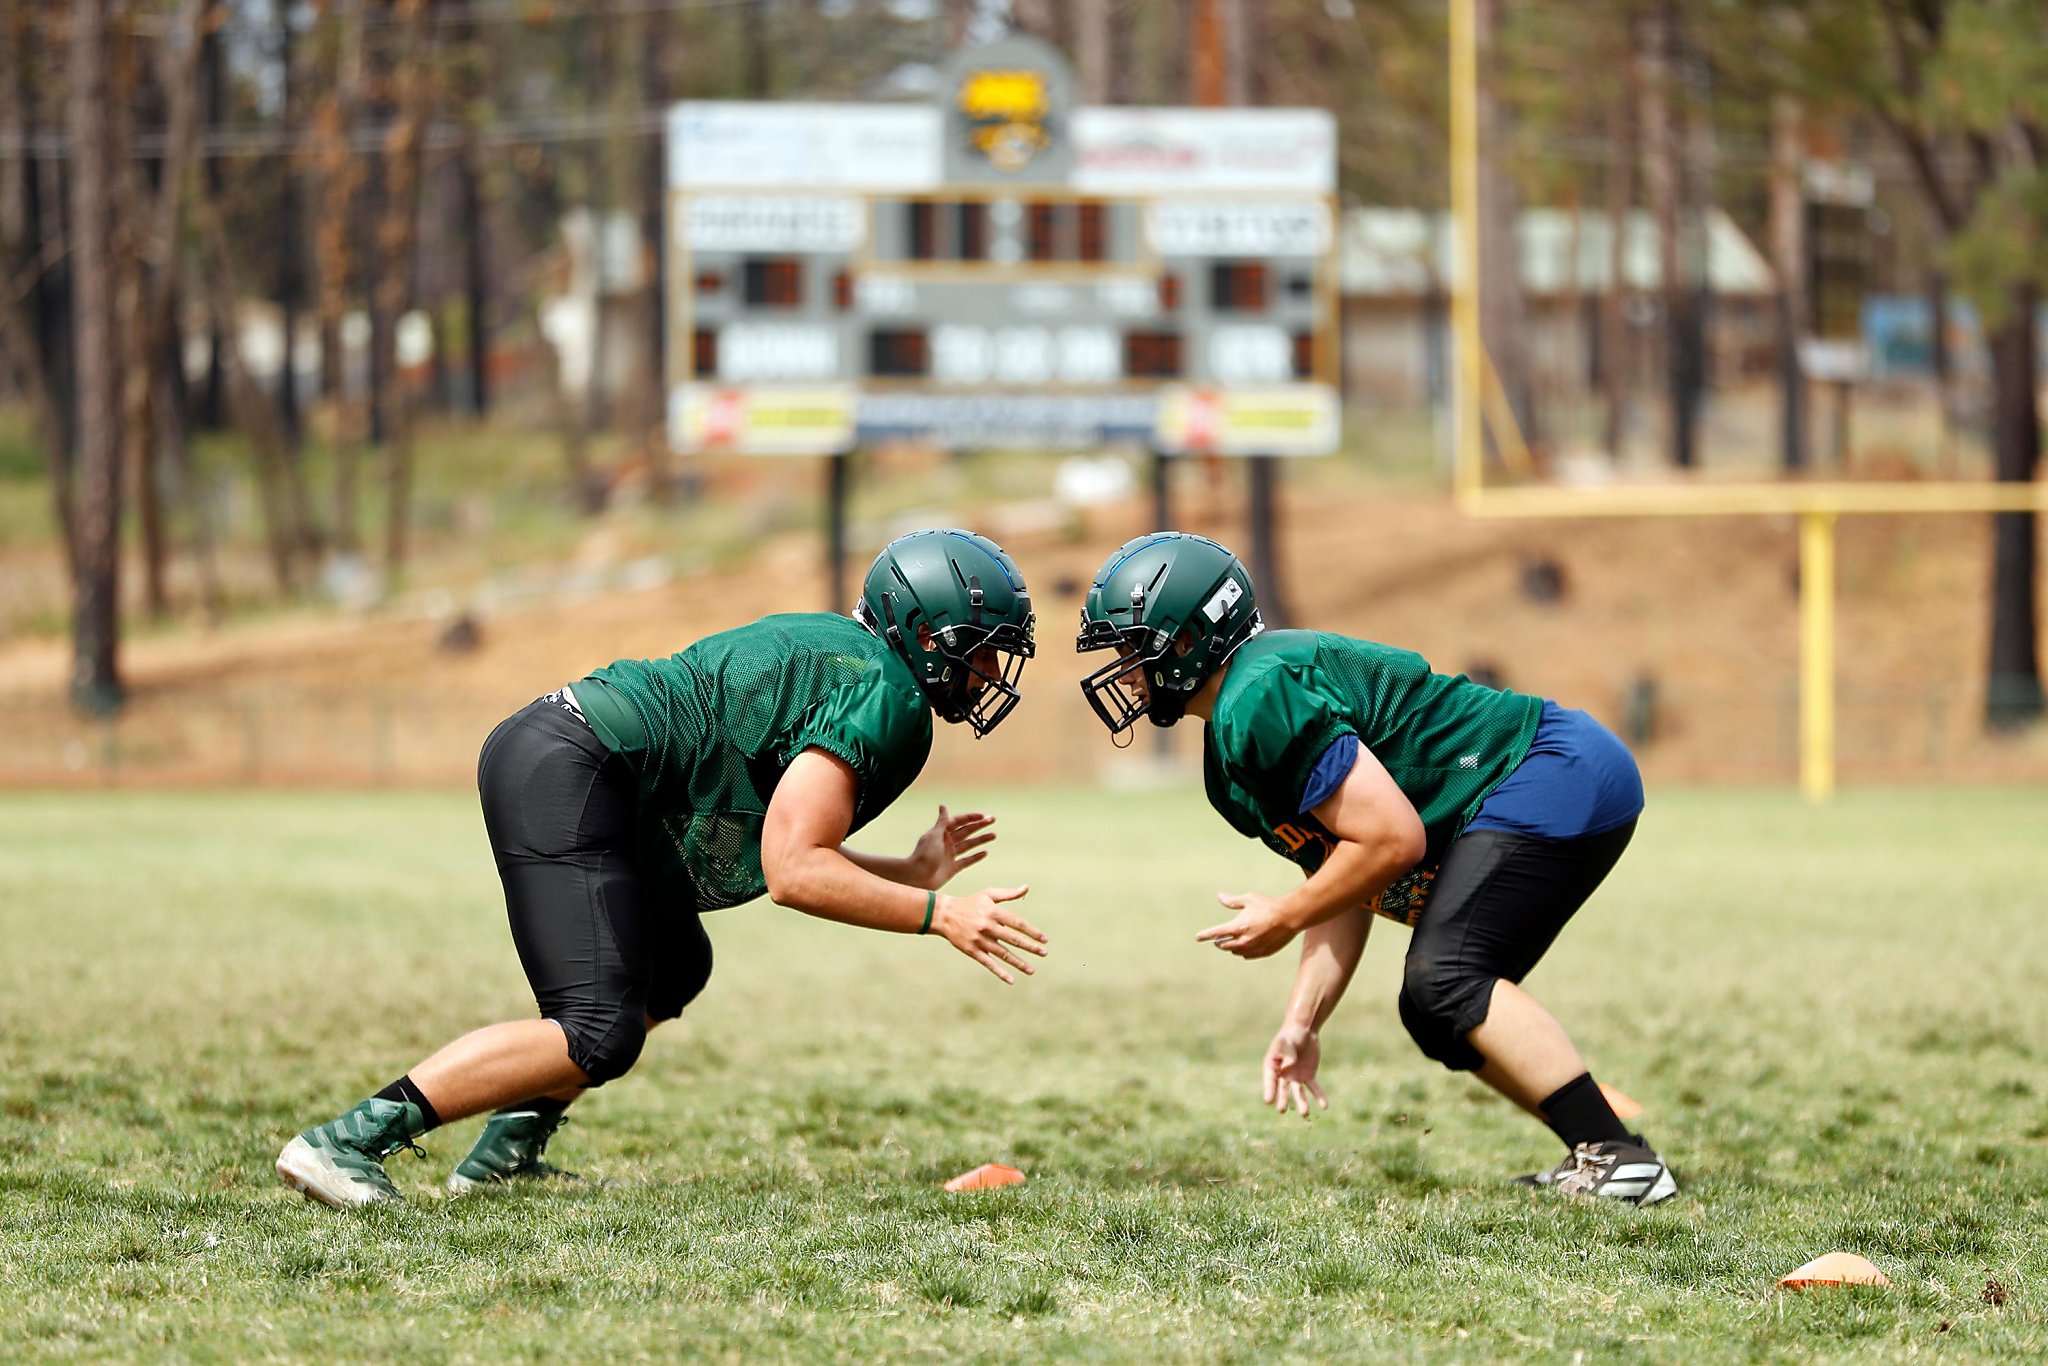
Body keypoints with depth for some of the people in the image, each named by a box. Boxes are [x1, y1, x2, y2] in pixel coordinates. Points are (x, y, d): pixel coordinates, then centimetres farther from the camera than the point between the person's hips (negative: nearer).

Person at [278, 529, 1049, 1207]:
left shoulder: (840, 655, 22)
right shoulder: (883, 698, -9)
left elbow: (791, 852, 23)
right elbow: (791, 873, -17)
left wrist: (913, 874, 22)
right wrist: (937, 915, -14)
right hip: (566, 776, -11)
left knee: (672, 971, 27)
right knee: (599, 1035, -17)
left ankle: (510, 1148, 21)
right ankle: (346, 1142, -21)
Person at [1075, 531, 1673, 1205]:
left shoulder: (1259, 701, -19)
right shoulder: (1229, 768, 15)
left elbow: (1394, 840, -20)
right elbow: (1347, 888, 16)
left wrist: (1284, 918, -8)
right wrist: (1302, 1024, 7)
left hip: (1559, 775, -11)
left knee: (1447, 985, -19)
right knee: (1436, 1006, 12)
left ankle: (1618, 1156, -18)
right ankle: (1597, 1157, 11)